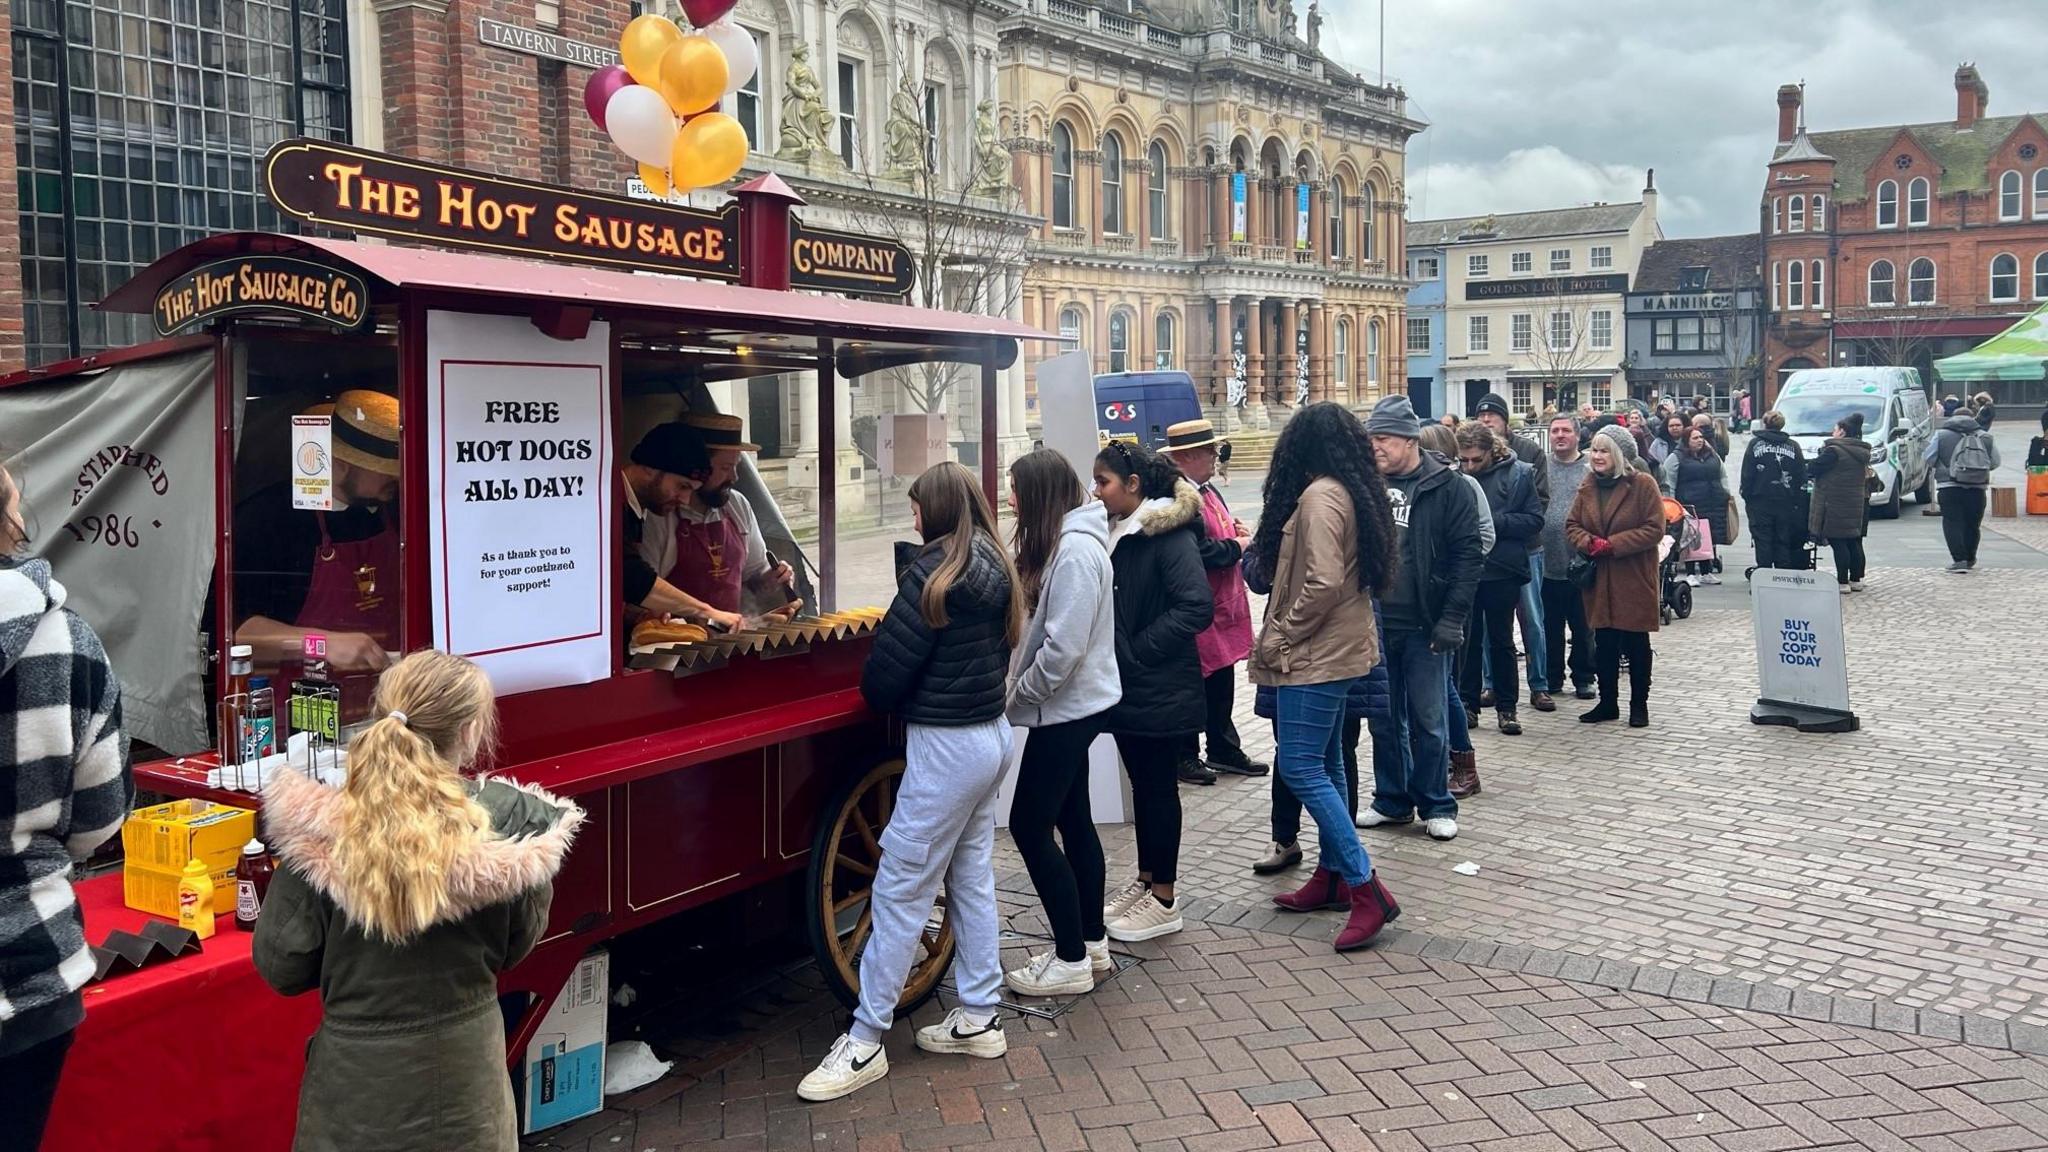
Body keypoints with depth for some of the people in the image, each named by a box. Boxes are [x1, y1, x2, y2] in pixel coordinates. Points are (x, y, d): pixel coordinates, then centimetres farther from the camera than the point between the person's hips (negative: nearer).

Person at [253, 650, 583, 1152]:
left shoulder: (320, 829, -18)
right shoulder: (509, 823, -16)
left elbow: (281, 968, -8)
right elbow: (517, 944, -1)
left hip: (356, 1073, 0)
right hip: (463, 1069, 1)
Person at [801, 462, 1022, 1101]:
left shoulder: (934, 574, -18)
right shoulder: (996, 569, 9)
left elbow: (888, 666, -16)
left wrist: (880, 700, 4)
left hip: (945, 747, -9)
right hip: (991, 732, 9)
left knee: (900, 891, -3)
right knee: (972, 878, 16)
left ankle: (865, 1041, 4)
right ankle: (979, 1018, 25)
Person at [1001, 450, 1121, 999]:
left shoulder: (1075, 552, -21)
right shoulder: (1061, 544, 11)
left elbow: (1062, 648, -25)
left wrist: (1016, 694, -14)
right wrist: (1019, 688, 1)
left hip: (1065, 709, -10)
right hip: (1073, 706, 10)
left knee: (1029, 825, -4)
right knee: (1073, 820, 16)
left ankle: (1072, 961, 5)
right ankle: (1091, 942, 28)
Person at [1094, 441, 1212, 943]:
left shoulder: (1169, 536, -17)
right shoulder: (1118, 534, 9)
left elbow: (1197, 607, -25)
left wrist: (1138, 650, -19)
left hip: (1160, 690, -8)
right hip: (1126, 687, 8)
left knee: (1157, 785, 2)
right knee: (1141, 782, 17)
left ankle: (1163, 900, 14)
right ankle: (1145, 881, 30)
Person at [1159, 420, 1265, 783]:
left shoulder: (1209, 490, 11)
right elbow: (1201, 551, -27)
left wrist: (1235, 530, 2)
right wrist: (1237, 546, -11)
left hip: (1223, 603, 9)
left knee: (1222, 682, 17)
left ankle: (1224, 749, 30)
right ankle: (1185, 757, 16)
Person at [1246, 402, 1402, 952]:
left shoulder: (1318, 495, -17)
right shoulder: (1357, 492, 11)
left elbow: (1322, 582, -25)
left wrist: (1278, 638, -14)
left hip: (1314, 654, -10)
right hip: (1342, 648, 10)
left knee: (1301, 768, -8)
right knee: (1325, 766, 16)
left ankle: (1366, 889, -9)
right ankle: (1332, 876, 25)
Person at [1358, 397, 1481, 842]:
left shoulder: (1446, 488, -6)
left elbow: (1468, 555, -8)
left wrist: (1452, 619, -14)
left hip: (1423, 626, -4)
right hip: (1375, 622, 4)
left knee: (1428, 721, 5)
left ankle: (1436, 805, 19)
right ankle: (1391, 800, 27)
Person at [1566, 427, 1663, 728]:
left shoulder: (1643, 484, -10)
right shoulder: (1588, 486, 8)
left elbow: (1654, 529, -13)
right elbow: (1572, 524, 10)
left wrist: (1613, 544, -19)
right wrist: (1588, 542, -11)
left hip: (1634, 578, -5)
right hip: (1599, 579, 5)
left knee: (1636, 644, 5)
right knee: (1604, 644, 10)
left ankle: (1639, 704, 17)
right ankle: (1608, 702, 21)